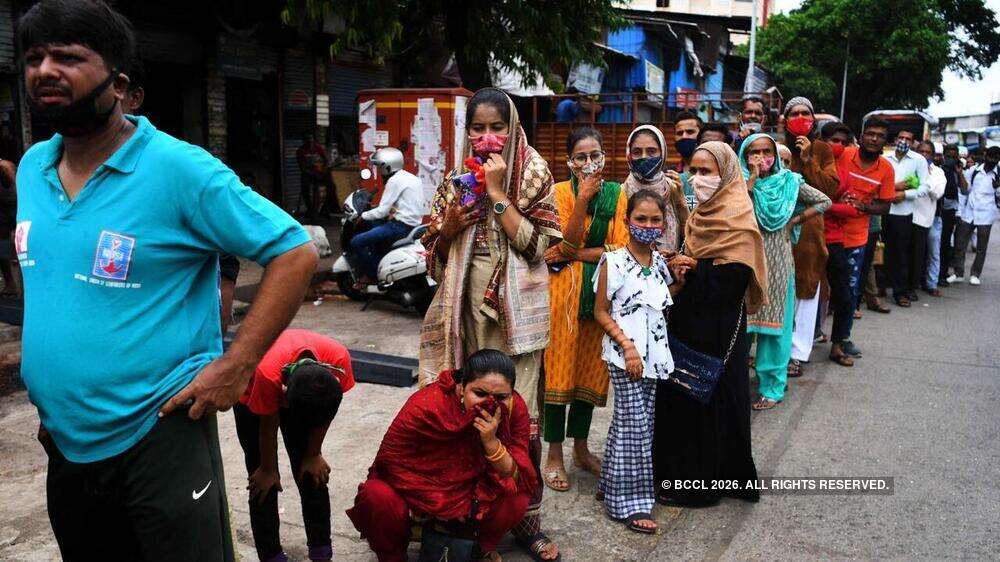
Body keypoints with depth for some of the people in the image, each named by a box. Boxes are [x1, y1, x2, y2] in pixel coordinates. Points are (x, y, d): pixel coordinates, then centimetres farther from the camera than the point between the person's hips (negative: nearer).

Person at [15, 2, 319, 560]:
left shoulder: (178, 168, -17)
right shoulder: (32, 168, 5)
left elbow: (295, 253, -18)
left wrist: (236, 366, -22)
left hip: (159, 437, -7)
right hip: (64, 444, 7)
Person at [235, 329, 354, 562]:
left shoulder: (339, 359, -36)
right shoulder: (268, 373, -43)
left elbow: (325, 413, -15)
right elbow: (268, 428, -23)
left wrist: (314, 455, -4)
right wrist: (268, 470, -8)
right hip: (251, 397, -2)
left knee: (312, 474, 1)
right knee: (264, 483, -5)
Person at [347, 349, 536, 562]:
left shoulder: (515, 409, -20)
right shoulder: (425, 406, -29)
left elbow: (519, 479, -18)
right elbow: (391, 461, -17)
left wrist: (491, 441, -37)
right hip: (418, 495, -2)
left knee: (518, 496, -26)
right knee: (377, 496, -31)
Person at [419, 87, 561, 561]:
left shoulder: (532, 176, 1)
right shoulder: (456, 178, 10)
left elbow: (535, 245, -11)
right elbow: (436, 251, 13)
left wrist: (497, 192, -14)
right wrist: (450, 224, -8)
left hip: (514, 304, -3)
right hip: (468, 300, 3)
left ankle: (525, 518, 11)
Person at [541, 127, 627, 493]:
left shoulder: (616, 194, 3)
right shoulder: (561, 192, -3)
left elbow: (623, 249, -6)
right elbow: (568, 242, -15)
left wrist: (576, 254, -12)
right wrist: (583, 198, -22)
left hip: (601, 293, 3)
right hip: (564, 291, -3)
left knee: (591, 370, 12)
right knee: (559, 370, 0)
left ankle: (581, 447, 28)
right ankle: (554, 455, 13)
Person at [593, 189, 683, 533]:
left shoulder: (660, 261, 7)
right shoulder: (613, 262, -10)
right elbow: (601, 312, -8)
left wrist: (681, 281, 6)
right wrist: (627, 346, -16)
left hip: (654, 353, 7)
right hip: (624, 354, -7)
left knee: (644, 420, 12)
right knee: (635, 423, -5)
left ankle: (612, 485, 29)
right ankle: (630, 503, 7)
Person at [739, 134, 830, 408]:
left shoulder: (788, 181, 1)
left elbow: (824, 201, 7)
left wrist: (795, 221, -1)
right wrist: (753, 177, -15)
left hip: (776, 261, 0)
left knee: (774, 320, 5)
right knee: (744, 319, 4)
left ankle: (772, 386, 14)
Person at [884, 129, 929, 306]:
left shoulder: (918, 160, -1)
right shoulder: (885, 159, 5)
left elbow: (924, 188, -5)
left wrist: (904, 194, -15)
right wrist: (894, 187, -12)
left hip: (904, 213, -2)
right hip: (886, 211, 2)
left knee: (902, 253, 3)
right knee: (890, 251, 10)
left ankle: (901, 291, 12)